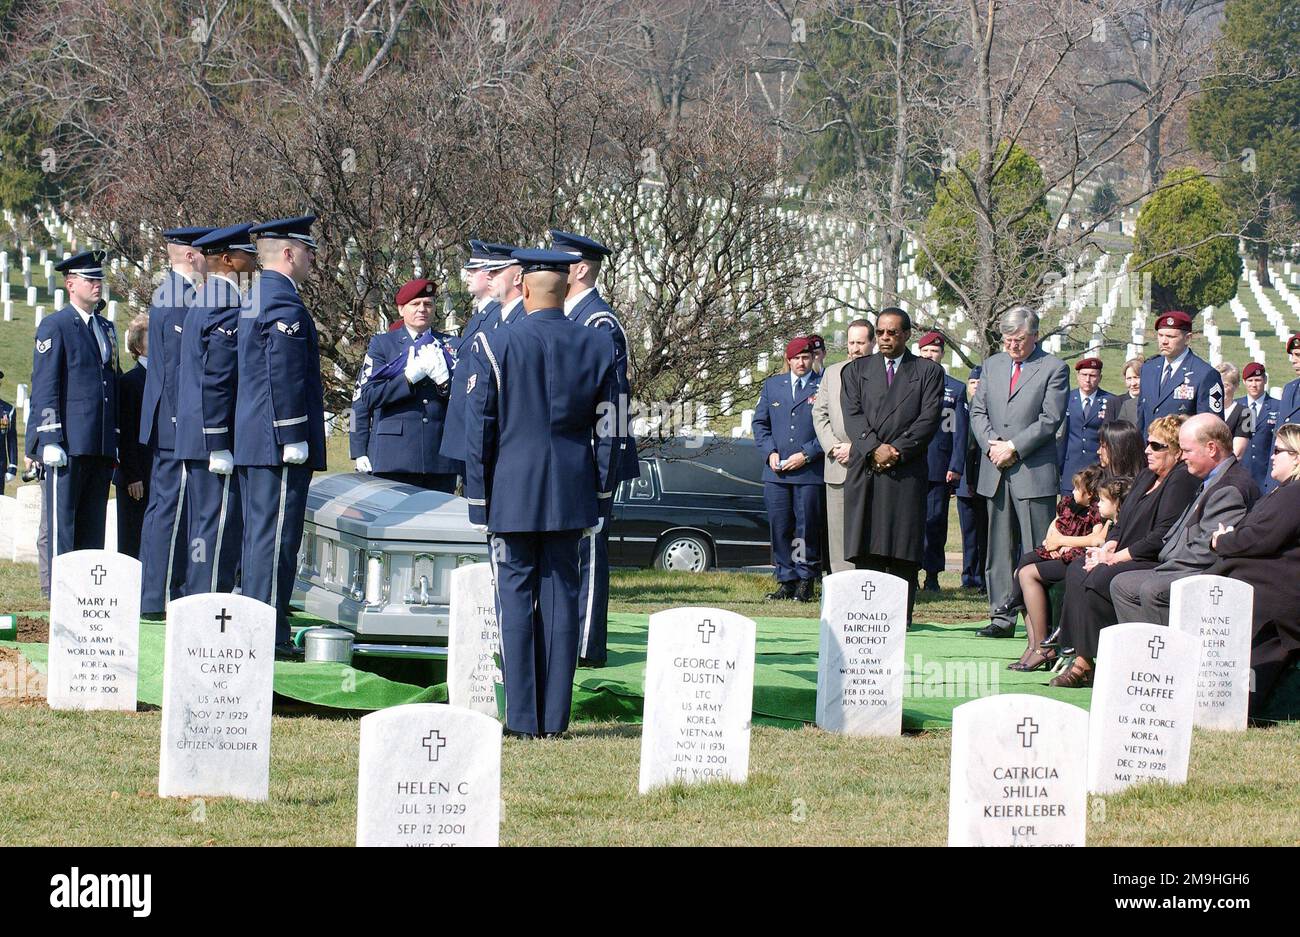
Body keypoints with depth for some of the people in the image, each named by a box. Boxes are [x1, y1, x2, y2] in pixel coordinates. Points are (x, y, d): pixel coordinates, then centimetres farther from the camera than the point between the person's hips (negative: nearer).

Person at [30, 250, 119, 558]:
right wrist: (50, 440, -15)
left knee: (93, 525, 7)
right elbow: (44, 388, -7)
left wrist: (116, 439, 17)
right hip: (68, 445, -7)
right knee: (62, 524, -6)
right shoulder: (54, 326, -2)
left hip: (102, 447, 7)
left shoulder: (107, 328, 19)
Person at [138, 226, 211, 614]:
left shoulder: (168, 293, 17)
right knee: (171, 510, -8)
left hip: (168, 423, 11)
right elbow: (176, 368, -20)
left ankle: (155, 595, 18)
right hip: (179, 423, -11)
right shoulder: (181, 301, -15)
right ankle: (160, 597, -7)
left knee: (163, 508, 13)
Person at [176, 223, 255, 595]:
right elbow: (215, 383, -21)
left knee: (203, 527, 13)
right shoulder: (228, 308, -15)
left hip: (195, 439, 11)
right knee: (219, 525, -8)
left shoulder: (201, 302, 17)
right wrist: (218, 447, -20)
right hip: (217, 439, -10)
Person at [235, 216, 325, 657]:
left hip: (251, 440, 11)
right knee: (275, 538, -9)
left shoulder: (254, 299, 17)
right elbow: (284, 376, -20)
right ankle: (269, 635, -9)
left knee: (257, 535, 14)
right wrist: (294, 437, -18)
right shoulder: (285, 304, -14)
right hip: (278, 442, -11)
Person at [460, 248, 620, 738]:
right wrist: (602, 499, 13)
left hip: (512, 492, -3)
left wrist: (478, 502, 3)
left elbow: (479, 432, -4)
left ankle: (522, 716, 1)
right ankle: (555, 716, 7)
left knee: (515, 596, 2)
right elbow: (607, 433, 6)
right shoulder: (599, 346, 3)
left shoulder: (493, 345, -6)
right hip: (572, 492, 3)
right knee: (561, 595, 6)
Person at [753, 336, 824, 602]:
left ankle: (805, 581, 9)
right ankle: (786, 581, 8)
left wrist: (807, 454, -11)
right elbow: (760, 422, 14)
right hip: (776, 471, 3)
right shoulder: (772, 385, 13)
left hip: (810, 471, -3)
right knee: (779, 528, 2)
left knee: (808, 528, 0)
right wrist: (770, 452, -1)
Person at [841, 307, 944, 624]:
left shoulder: (928, 372, 10)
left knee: (903, 551, -5)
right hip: (864, 470, 2)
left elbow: (929, 418, 0)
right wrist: (874, 448, -11)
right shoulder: (856, 370, 16)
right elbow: (853, 415, 4)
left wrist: (897, 450, -10)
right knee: (865, 550, -2)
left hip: (907, 471, -2)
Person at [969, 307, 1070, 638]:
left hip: (1034, 472, -5)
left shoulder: (1054, 369, -1)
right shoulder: (992, 365, 15)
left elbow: (1050, 420, -9)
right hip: (996, 473, 5)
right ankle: (1003, 617, 13)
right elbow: (978, 412, 12)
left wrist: (1013, 447, -13)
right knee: (999, 549, 8)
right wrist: (992, 445, -5)